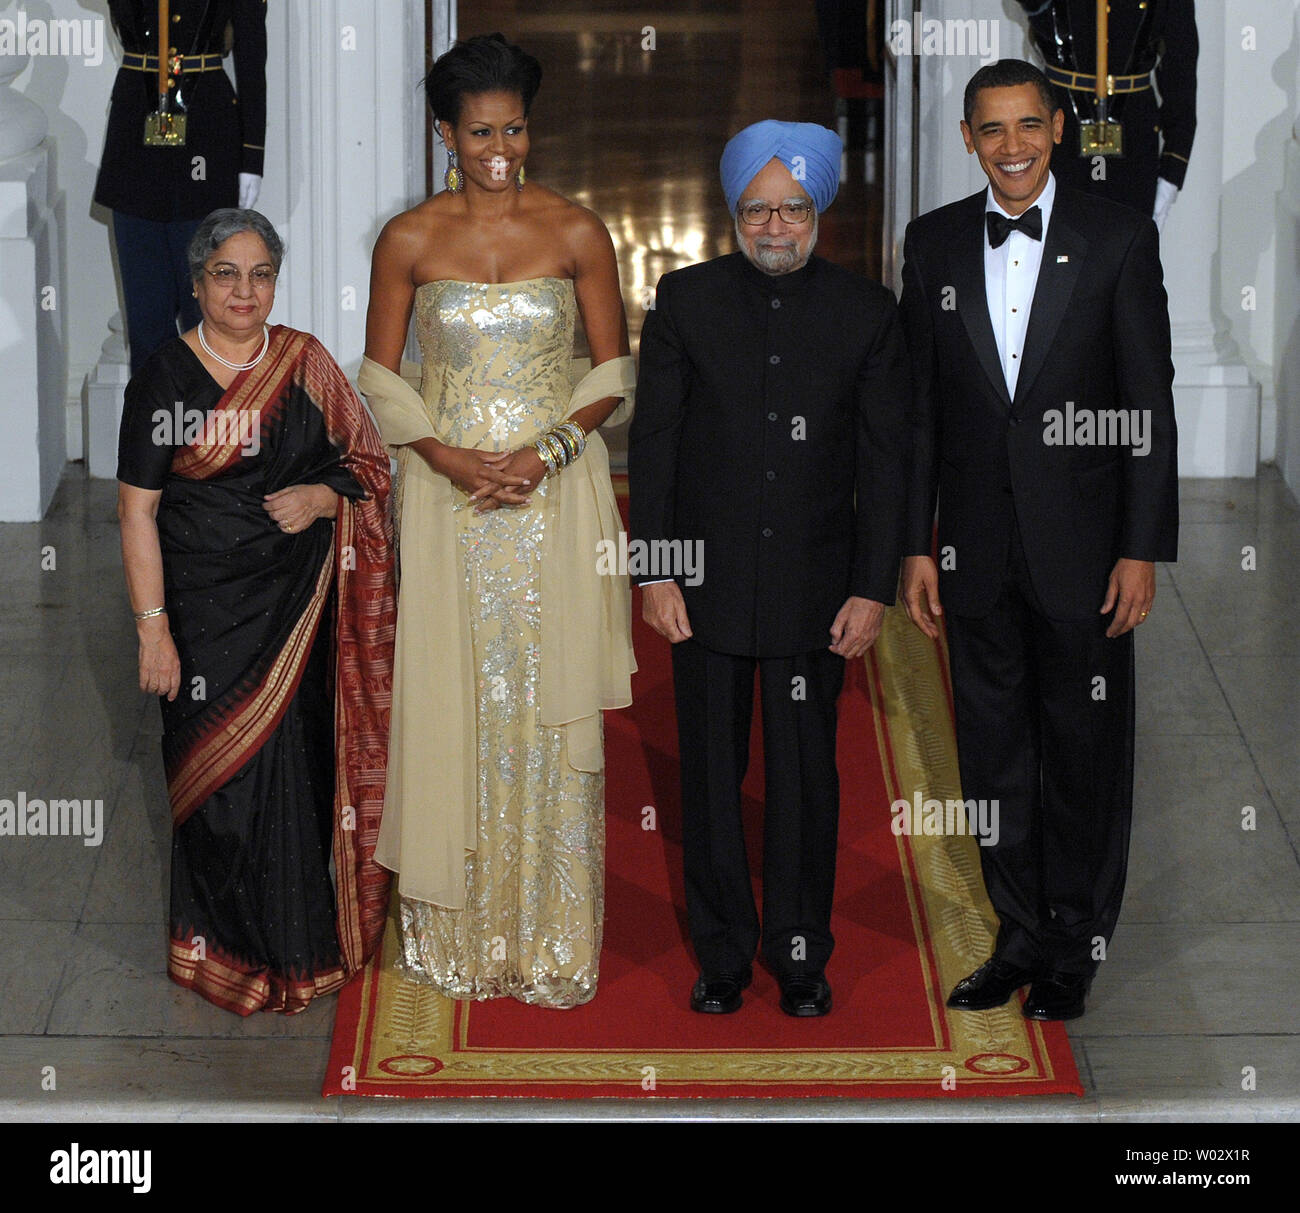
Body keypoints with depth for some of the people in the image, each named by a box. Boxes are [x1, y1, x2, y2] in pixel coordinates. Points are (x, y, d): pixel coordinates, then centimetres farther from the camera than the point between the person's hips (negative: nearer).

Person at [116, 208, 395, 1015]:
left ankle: (298, 947, 20)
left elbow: (367, 465, 12)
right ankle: (228, 954, 14)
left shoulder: (306, 364, 5)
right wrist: (153, 627, -11)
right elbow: (138, 509, -6)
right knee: (222, 779, 0)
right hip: (207, 609, -3)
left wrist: (322, 496, -10)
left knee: (296, 768, 6)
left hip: (298, 606, 3)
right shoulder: (164, 377, -4)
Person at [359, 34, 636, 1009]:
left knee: (551, 706, 0)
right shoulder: (409, 241, 0)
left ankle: (551, 934, 9)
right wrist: (448, 458, -10)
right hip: (450, 496, 0)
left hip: (558, 493, 0)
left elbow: (612, 370, 3)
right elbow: (381, 378, 5)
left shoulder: (577, 232, 0)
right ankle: (458, 929, 13)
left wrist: (544, 454, -11)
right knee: (453, 702, 2)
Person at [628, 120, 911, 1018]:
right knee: (712, 772, 7)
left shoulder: (866, 312, 1)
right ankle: (724, 953, 18)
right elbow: (653, 443, 1)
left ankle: (802, 956, 19)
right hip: (707, 581, 0)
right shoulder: (687, 299, 1)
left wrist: (873, 590, -4)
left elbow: (885, 462, 1)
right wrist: (655, 572, -5)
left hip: (815, 586, 0)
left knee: (806, 774, 6)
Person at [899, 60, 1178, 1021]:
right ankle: (1022, 935, 22)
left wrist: (1143, 548, -9)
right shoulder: (934, 243, 5)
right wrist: (915, 545, 4)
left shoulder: (1119, 238, -4)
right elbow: (919, 403, 8)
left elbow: (1149, 401, -5)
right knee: (995, 751, 10)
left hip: (1083, 540, -3)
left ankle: (1076, 949, 18)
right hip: (978, 545, 3)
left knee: (1086, 750, 5)